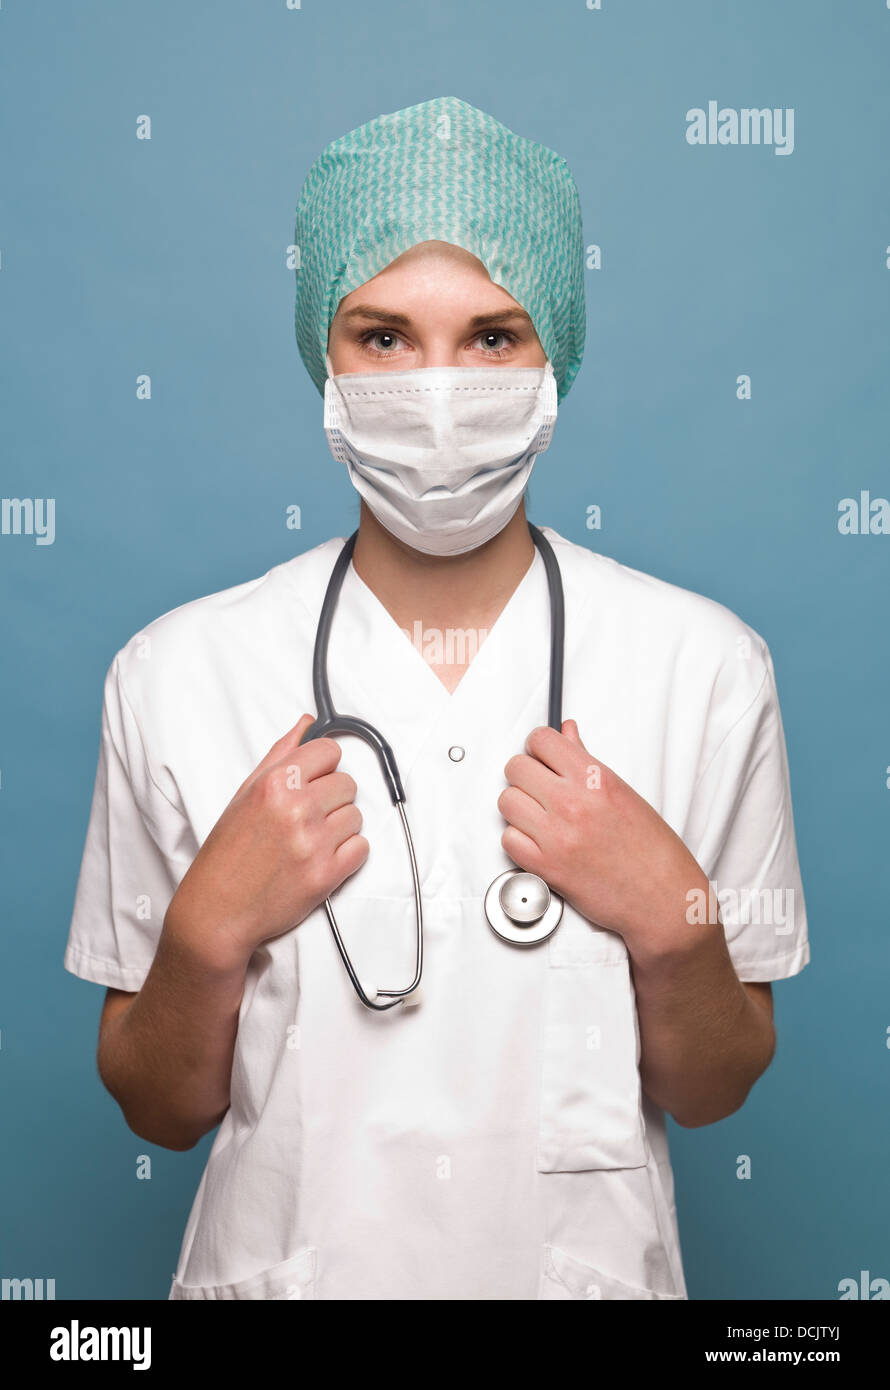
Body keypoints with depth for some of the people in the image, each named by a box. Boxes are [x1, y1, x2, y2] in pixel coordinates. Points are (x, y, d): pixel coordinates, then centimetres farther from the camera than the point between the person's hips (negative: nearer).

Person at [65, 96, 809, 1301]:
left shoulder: (706, 663, -13)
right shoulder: (177, 673, -13)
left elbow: (712, 1094, -4)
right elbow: (159, 1110, -4)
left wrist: (672, 921, -21)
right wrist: (211, 929, -21)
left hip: (588, 1259, 1)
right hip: (285, 1258, 0)